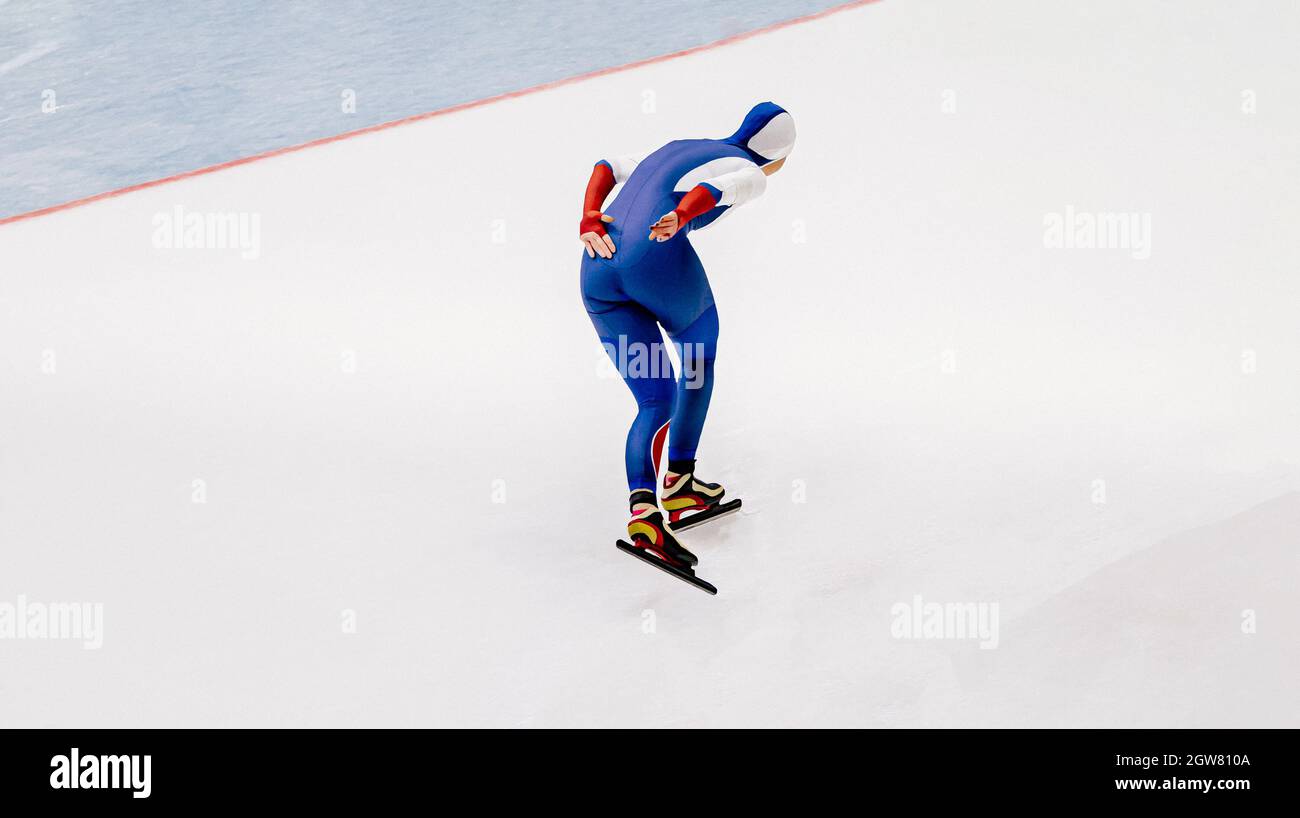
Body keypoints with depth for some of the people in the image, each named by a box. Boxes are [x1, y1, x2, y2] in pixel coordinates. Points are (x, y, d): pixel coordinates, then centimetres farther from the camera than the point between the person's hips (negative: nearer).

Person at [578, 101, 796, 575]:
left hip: (598, 272, 6)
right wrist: (678, 219, -27)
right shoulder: (750, 173, 11)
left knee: (655, 402, 9)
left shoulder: (678, 149, 33)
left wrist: (590, 223, 12)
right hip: (659, 259, -6)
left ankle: (641, 506, -13)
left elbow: (607, 168, 25)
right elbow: (712, 188, -12)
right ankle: (678, 481, 21)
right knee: (700, 364, 24)